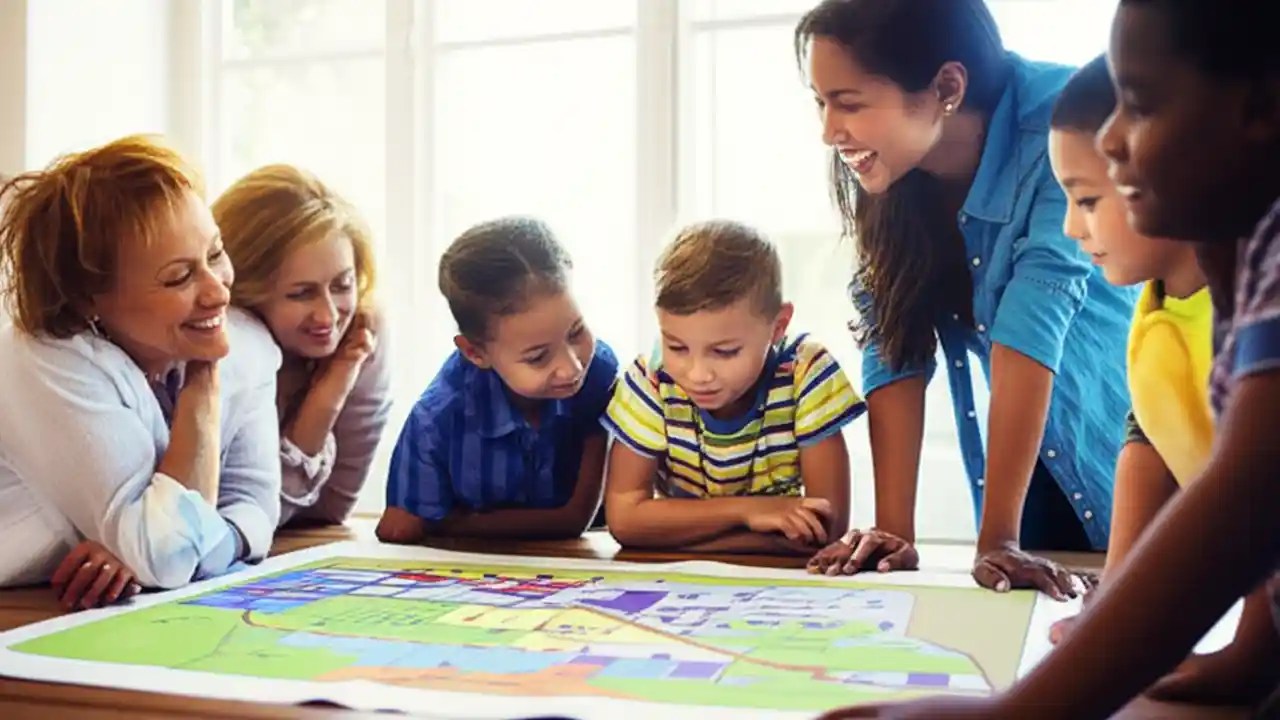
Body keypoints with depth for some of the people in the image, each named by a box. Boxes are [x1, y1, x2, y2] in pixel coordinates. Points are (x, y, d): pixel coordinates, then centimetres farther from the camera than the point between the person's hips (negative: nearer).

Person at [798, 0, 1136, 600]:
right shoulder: (885, 171, -14)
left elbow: (1032, 326, -34)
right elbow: (892, 344, -15)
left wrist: (998, 538, -34)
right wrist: (893, 530, -20)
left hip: (1149, 456, -4)